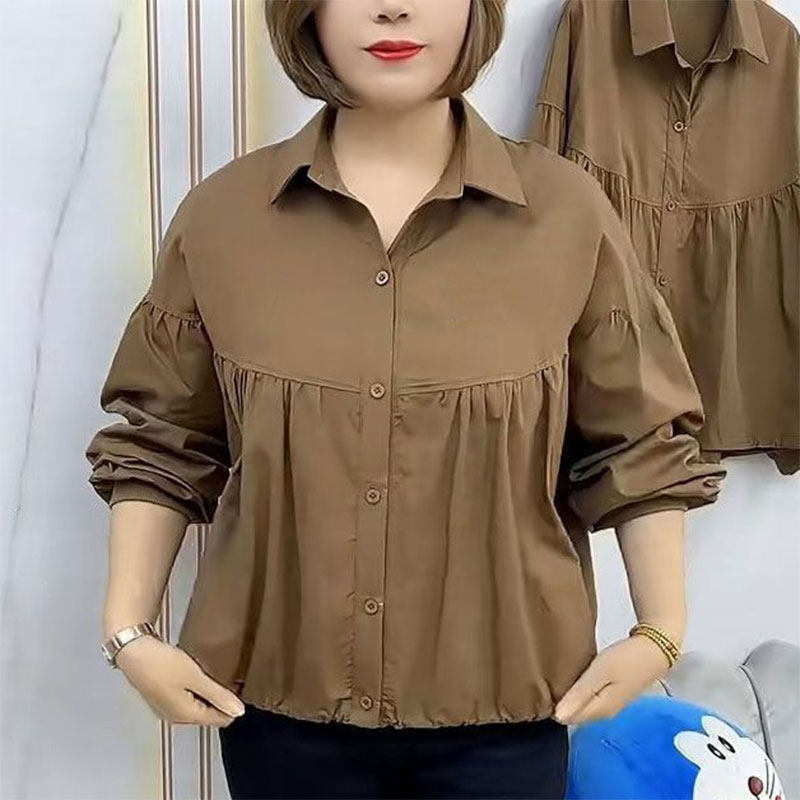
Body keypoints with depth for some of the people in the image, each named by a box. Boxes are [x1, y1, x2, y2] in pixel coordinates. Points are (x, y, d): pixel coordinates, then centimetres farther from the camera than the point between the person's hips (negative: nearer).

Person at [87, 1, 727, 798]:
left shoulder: (566, 211, -6)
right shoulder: (220, 215, -3)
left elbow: (638, 445, 1)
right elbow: (160, 442, 3)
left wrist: (658, 633, -4)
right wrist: (129, 631, -3)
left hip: (500, 701, 0)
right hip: (278, 697, 1)